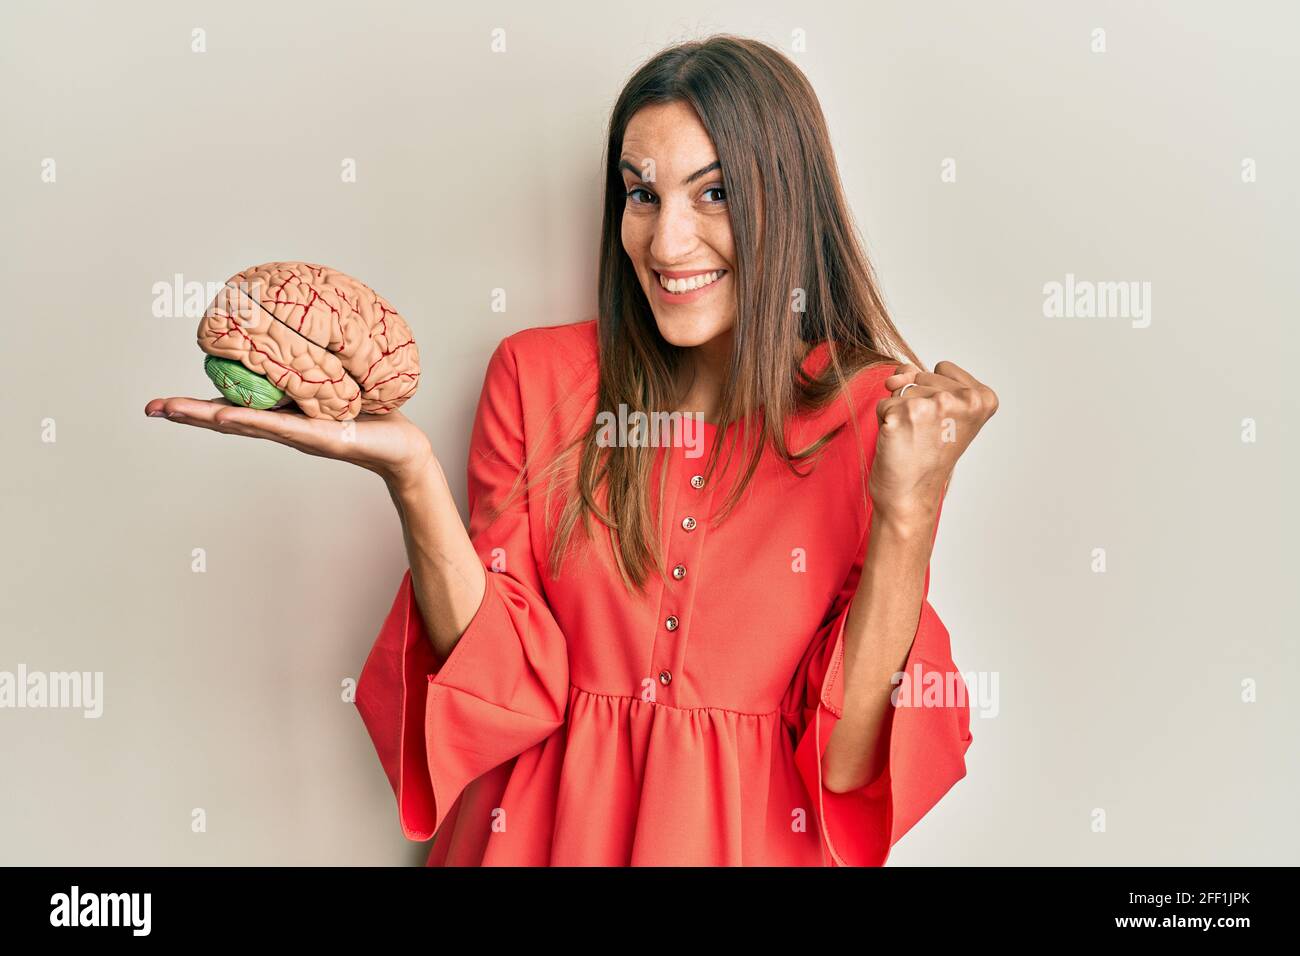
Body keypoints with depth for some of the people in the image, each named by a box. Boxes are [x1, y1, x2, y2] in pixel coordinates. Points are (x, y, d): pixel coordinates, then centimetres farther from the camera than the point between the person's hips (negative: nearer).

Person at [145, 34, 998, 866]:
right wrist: (411, 473, -20)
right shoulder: (537, 377, -4)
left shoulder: (878, 417, -7)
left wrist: (909, 514, -21)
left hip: (758, 837, 1)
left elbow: (848, 758, -11)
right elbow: (511, 690, -9)